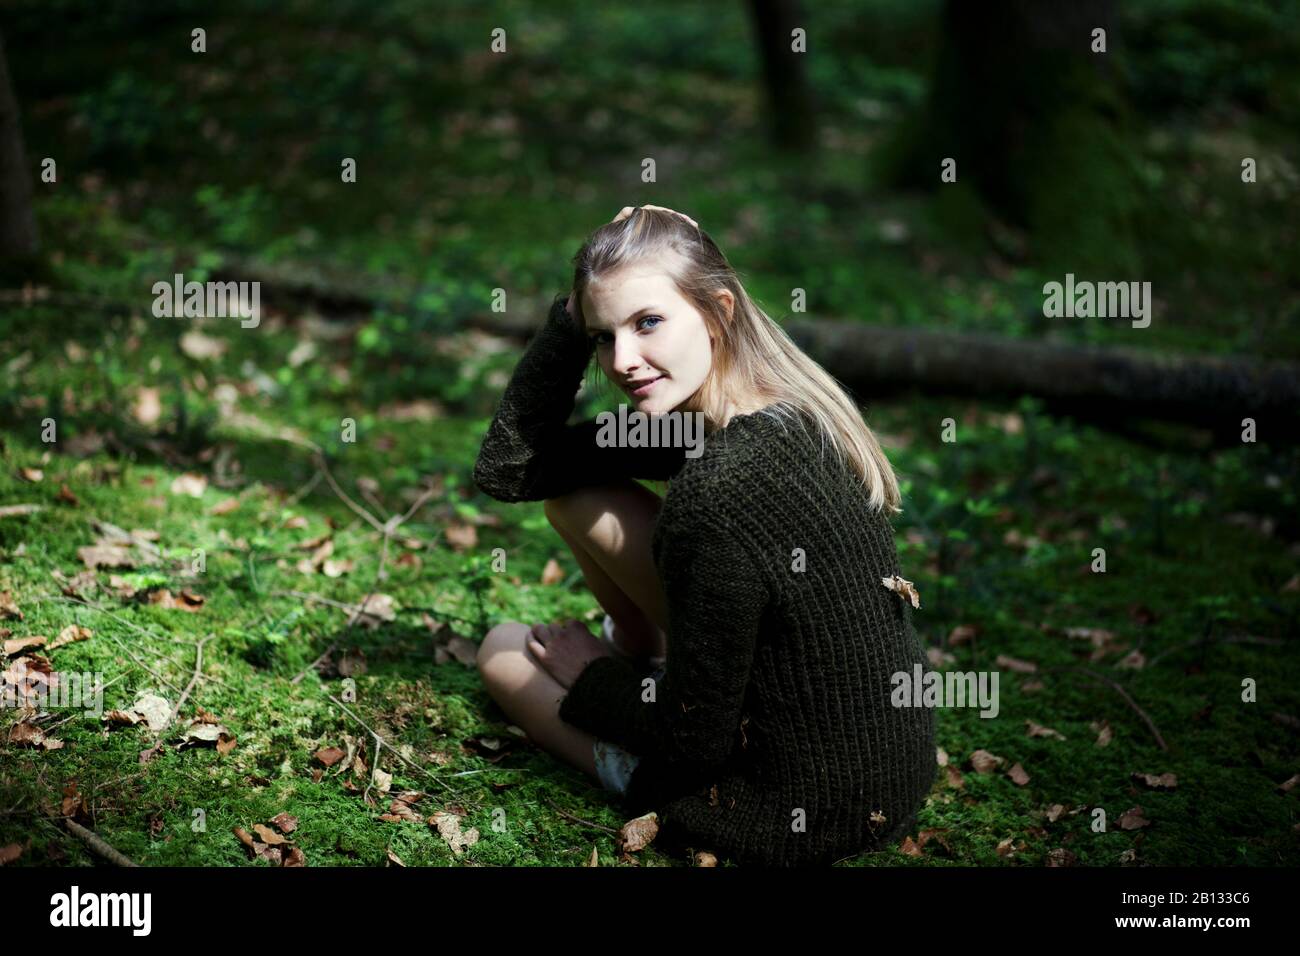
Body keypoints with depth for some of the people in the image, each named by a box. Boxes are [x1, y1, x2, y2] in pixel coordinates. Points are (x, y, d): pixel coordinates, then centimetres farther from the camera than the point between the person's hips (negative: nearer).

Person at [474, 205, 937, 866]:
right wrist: (572, 320, -10)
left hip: (794, 820, -7)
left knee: (504, 651, 11)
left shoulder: (721, 494, -31)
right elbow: (508, 469, 1)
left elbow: (693, 737, -20)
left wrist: (586, 678, -2)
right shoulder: (789, 411, -5)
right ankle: (644, 659, 32)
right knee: (575, 494, 7)